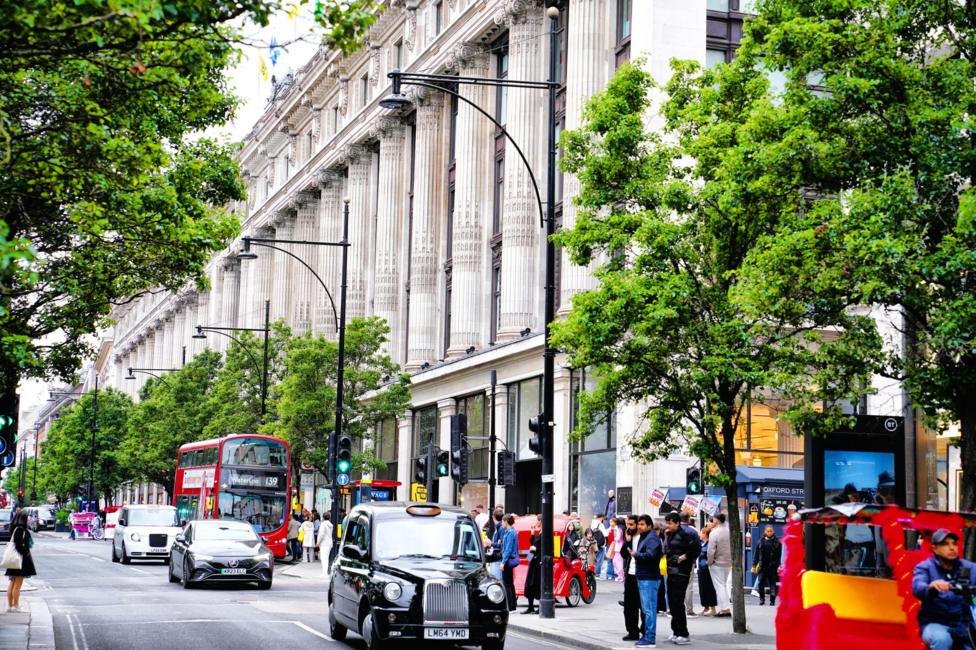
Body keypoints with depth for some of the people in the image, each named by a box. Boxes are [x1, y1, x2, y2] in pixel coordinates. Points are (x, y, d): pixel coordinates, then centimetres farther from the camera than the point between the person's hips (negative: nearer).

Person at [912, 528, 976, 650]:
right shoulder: (925, 567, 0)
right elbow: (917, 588, -21)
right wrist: (931, 587, -45)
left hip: (965, 623, 3)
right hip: (935, 624, -3)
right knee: (941, 639, -33)